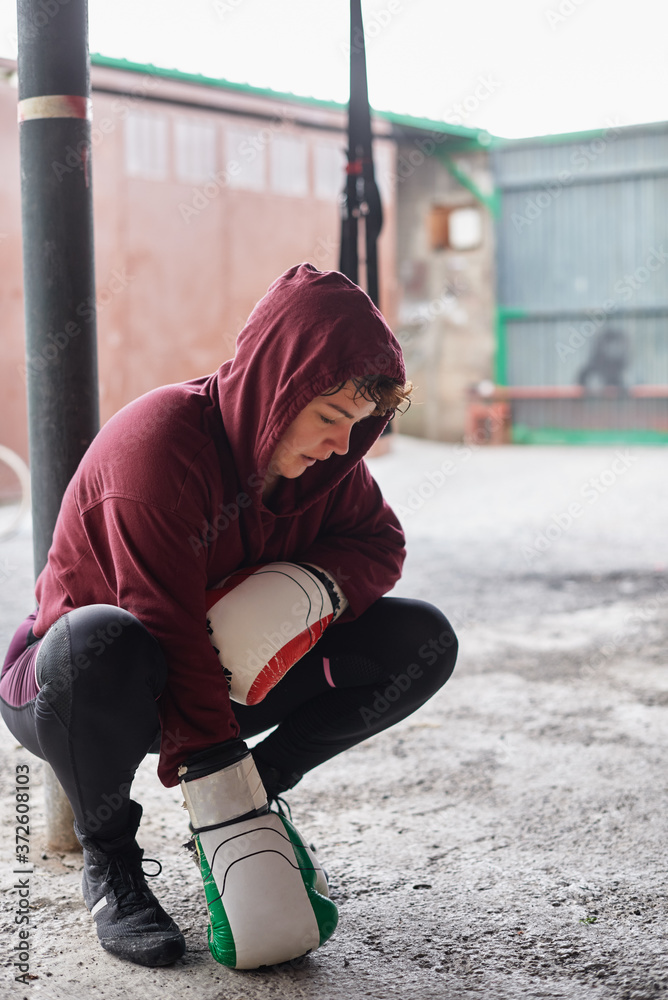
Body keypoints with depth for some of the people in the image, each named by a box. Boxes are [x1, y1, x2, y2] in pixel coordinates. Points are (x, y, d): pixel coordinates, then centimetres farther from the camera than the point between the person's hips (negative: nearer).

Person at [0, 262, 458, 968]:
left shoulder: (318, 448, -8)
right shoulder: (158, 442, -29)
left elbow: (379, 543, 2)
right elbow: (169, 632, -33)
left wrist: (314, 583, -22)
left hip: (229, 671, 6)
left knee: (422, 641, -8)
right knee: (102, 642, -44)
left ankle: (261, 781, 5)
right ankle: (107, 856, -14)